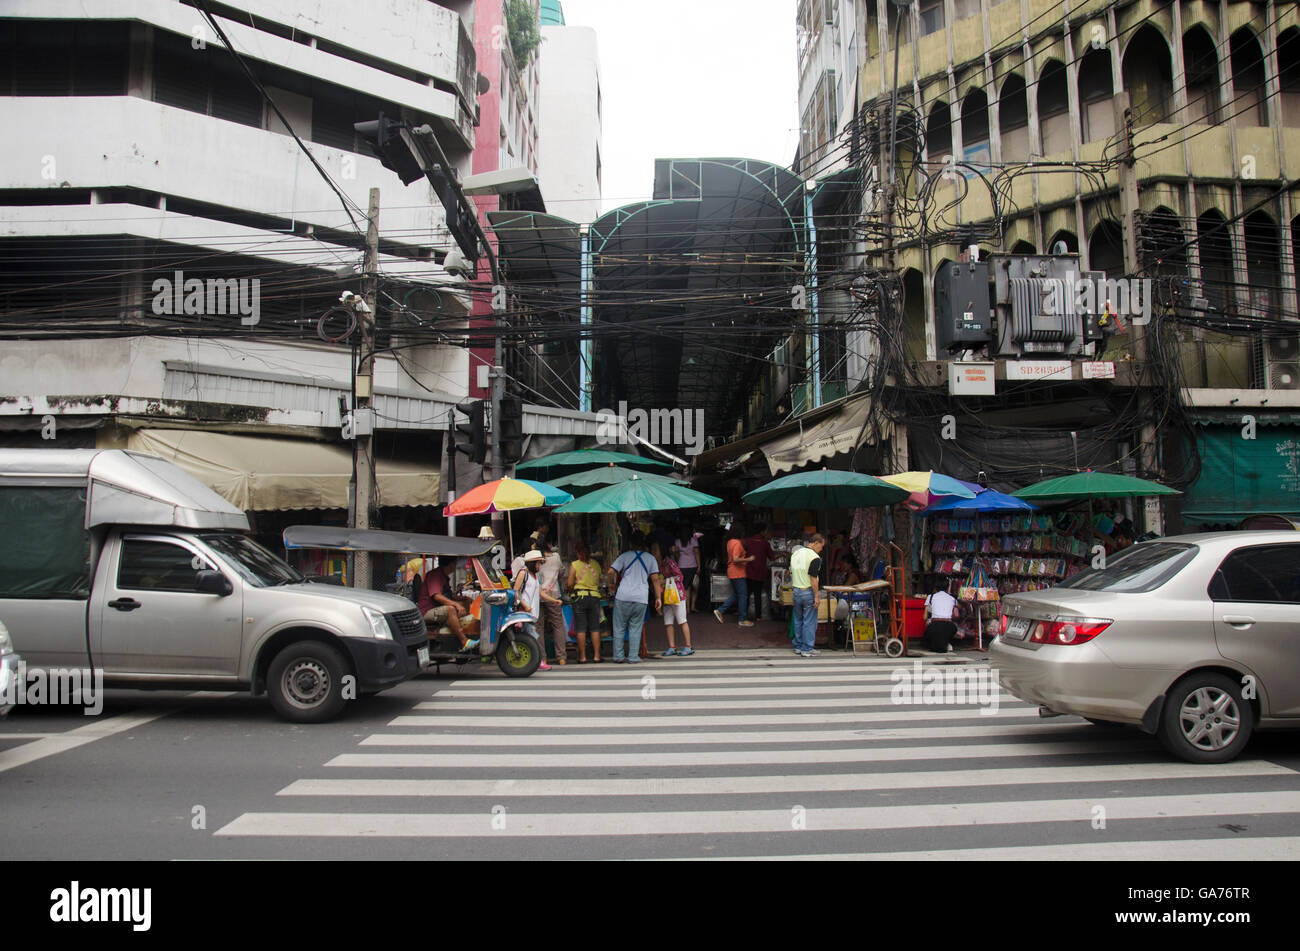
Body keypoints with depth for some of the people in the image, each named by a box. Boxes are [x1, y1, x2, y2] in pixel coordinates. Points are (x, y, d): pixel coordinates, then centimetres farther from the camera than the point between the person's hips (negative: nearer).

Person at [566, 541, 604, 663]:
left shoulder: (574, 565, -3)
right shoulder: (596, 564, 7)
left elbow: (569, 583, -5)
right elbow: (599, 581, 11)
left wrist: (572, 588, 15)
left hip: (580, 597, -3)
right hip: (594, 596, 3)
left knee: (581, 628, 2)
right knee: (595, 628, 5)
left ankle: (582, 657, 3)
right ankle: (596, 656, 6)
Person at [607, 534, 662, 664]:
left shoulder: (625, 556, 5)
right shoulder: (650, 558, 11)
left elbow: (611, 571, -4)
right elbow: (655, 579, 5)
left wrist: (611, 584, 14)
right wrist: (658, 597, 7)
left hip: (623, 596, -1)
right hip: (641, 599, 1)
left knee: (619, 627, 8)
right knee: (635, 628, 8)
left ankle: (618, 656, 9)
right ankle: (633, 657, 4)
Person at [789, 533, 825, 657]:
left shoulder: (796, 553, 7)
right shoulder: (814, 557, -16)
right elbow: (813, 578, -20)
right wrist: (817, 596, -17)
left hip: (796, 591, 7)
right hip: (809, 592, -7)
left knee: (798, 620, 16)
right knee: (809, 622, 1)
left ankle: (798, 646, 22)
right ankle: (807, 649, 4)